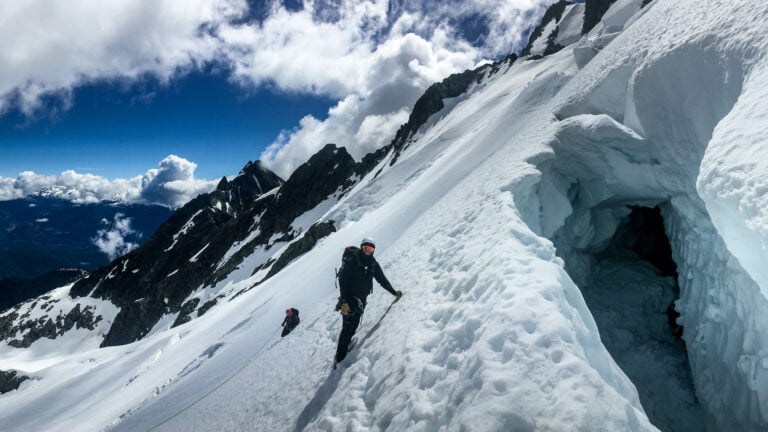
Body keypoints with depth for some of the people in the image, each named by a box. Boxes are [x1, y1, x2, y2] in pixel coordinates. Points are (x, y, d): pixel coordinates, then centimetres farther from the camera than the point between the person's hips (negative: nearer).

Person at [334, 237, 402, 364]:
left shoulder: (373, 264, 3)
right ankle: (340, 356, 1)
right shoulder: (351, 260, -16)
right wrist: (344, 301, -24)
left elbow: (382, 280, 12)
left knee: (353, 326, 6)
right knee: (348, 327, -7)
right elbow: (343, 281, -18)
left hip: (361, 299, 6)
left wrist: (394, 292, 8)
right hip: (349, 298, -6)